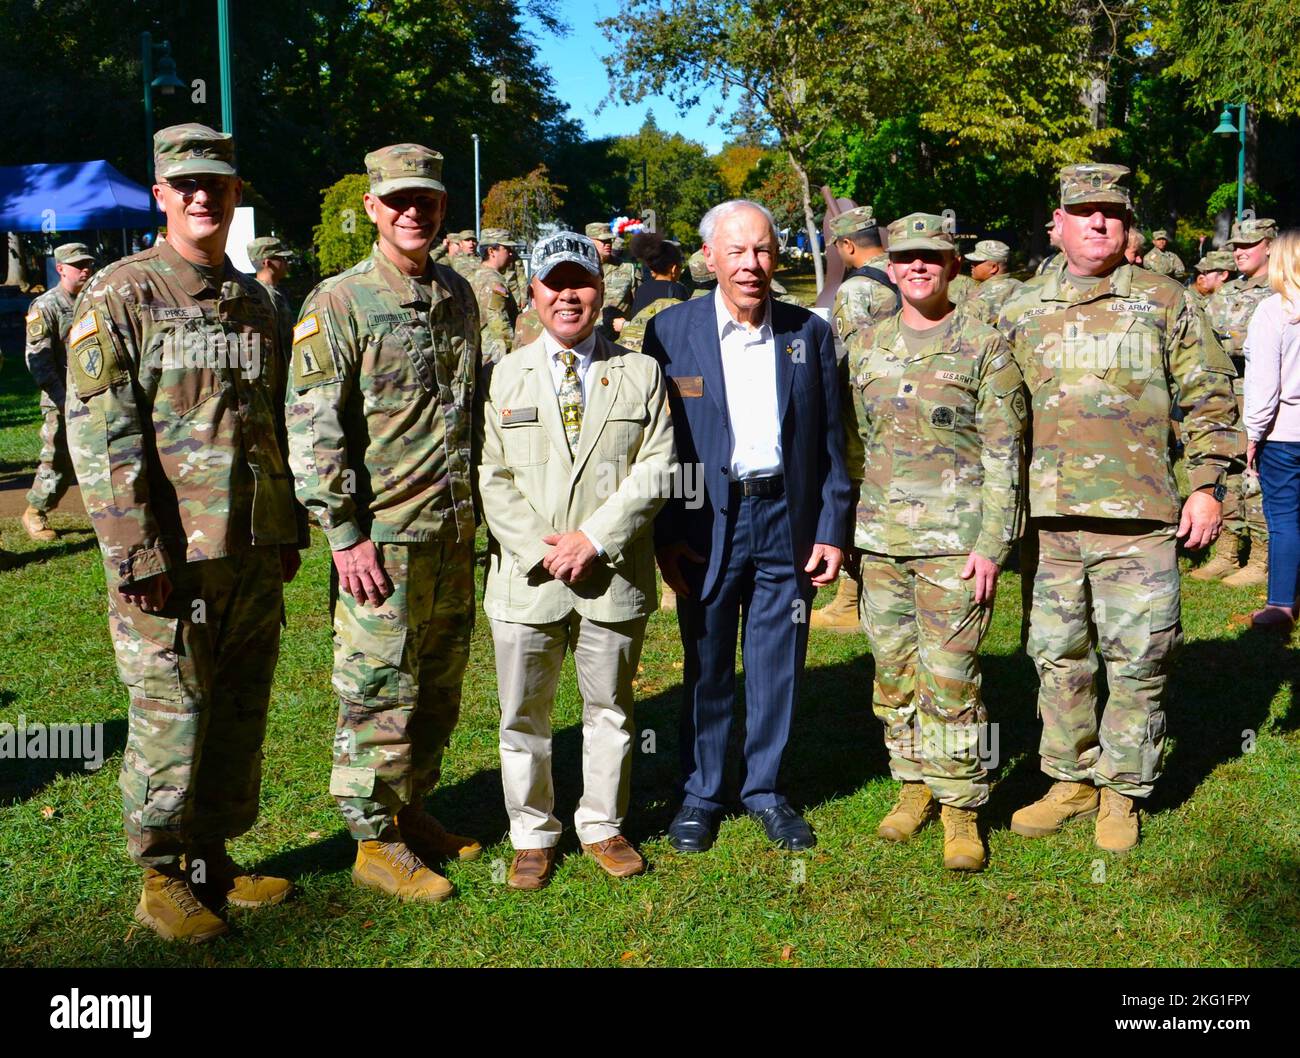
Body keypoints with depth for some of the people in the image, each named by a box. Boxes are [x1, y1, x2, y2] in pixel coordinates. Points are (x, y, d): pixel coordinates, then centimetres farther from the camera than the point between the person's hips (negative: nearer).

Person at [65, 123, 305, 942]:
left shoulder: (256, 301, 14)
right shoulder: (119, 296, -5)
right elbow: (100, 434, -11)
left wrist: (289, 530, 16)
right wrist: (136, 552, -16)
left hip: (256, 548, 6)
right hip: (171, 552, -6)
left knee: (241, 713, 12)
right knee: (169, 717, 1)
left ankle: (214, 857, 27)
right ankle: (164, 880, 16)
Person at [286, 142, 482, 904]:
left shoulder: (459, 296, 11)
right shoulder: (339, 304, -9)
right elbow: (314, 430, -12)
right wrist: (345, 534, -16)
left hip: (455, 531, 7)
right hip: (384, 536, -6)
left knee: (441, 686, 15)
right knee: (380, 691, 2)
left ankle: (412, 810, 32)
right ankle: (376, 842, 16)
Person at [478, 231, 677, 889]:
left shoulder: (641, 374, 6)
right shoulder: (503, 376, 6)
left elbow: (655, 470, -2)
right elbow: (492, 476, 1)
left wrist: (594, 538, -13)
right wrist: (538, 549, -12)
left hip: (614, 576, 0)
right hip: (527, 578, 0)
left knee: (610, 710, 12)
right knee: (523, 716, 8)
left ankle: (603, 827, 30)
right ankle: (532, 835, 25)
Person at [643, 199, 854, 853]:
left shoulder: (810, 333, 4)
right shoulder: (671, 332, -2)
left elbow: (831, 441, 6)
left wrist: (833, 529, 1)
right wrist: (665, 537, -6)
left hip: (788, 519, 2)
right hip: (707, 522, -1)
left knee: (778, 667, 9)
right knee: (706, 666, 8)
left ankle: (765, 788, 26)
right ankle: (701, 793, 24)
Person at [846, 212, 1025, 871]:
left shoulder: (985, 348, -2)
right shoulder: (865, 349, 11)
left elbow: (1004, 455, -5)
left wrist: (991, 545, -12)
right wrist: (847, 529, 13)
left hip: (954, 542, -5)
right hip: (880, 541, 5)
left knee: (950, 678, -5)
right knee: (893, 673, 10)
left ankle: (961, 806, 9)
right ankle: (914, 785, 26)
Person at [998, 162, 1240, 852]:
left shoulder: (1164, 302, 5)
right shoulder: (1020, 311, 10)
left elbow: (1209, 397, 7)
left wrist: (1207, 485, -1)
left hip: (1137, 517, -2)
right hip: (1045, 518, 3)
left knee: (1139, 659, 1)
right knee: (1057, 657, 10)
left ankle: (1122, 790, 16)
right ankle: (1071, 780, 25)